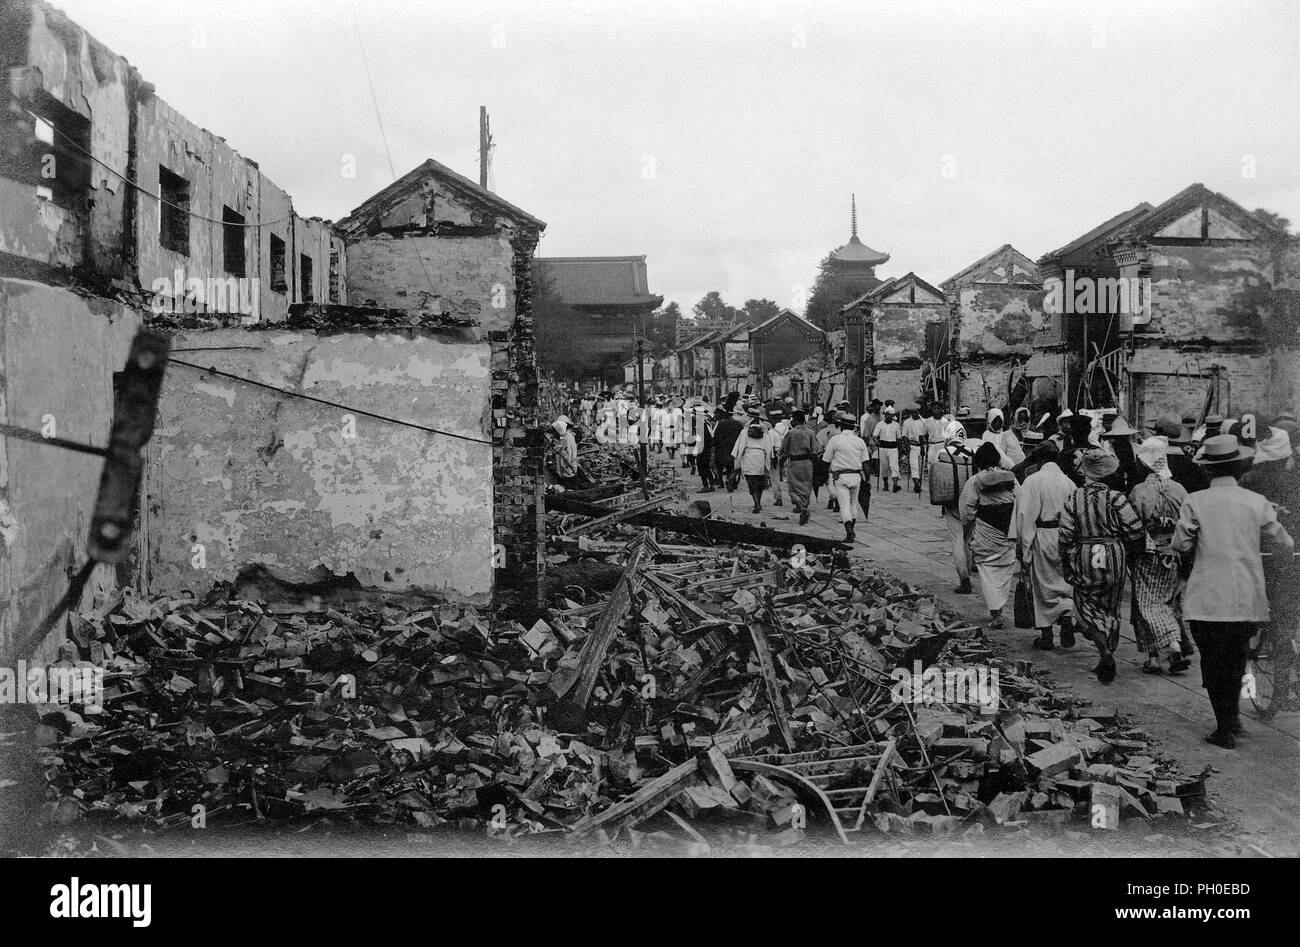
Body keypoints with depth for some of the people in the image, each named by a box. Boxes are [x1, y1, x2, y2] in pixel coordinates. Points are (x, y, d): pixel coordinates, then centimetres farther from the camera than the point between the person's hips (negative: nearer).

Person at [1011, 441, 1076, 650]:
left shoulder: (1032, 481, -9)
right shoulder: (1068, 482, 4)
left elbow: (1025, 515, -11)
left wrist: (1025, 546, -6)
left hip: (1042, 538, -3)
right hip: (1067, 539, 3)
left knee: (1043, 586, 6)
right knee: (1065, 583, 16)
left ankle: (1046, 635, 10)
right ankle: (1067, 616, -6)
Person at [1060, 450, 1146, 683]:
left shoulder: (1073, 499, -7)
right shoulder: (1116, 498, -9)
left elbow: (1065, 537, -5)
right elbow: (1137, 533, -9)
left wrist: (1066, 564, 7)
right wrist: (1124, 549, 12)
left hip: (1085, 561, -1)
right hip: (1114, 560, 1)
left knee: (1087, 607, 8)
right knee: (1111, 609, 15)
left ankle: (1105, 650, -17)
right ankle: (1107, 663, 20)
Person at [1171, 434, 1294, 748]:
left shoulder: (1194, 502, -6)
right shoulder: (1257, 502, -1)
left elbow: (1180, 545, -8)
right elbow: (1284, 546, 2)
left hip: (1207, 601, -2)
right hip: (1247, 600, 3)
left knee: (1213, 663, 8)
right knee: (1236, 660, 22)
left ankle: (1225, 729, 9)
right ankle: (1232, 716, 33)